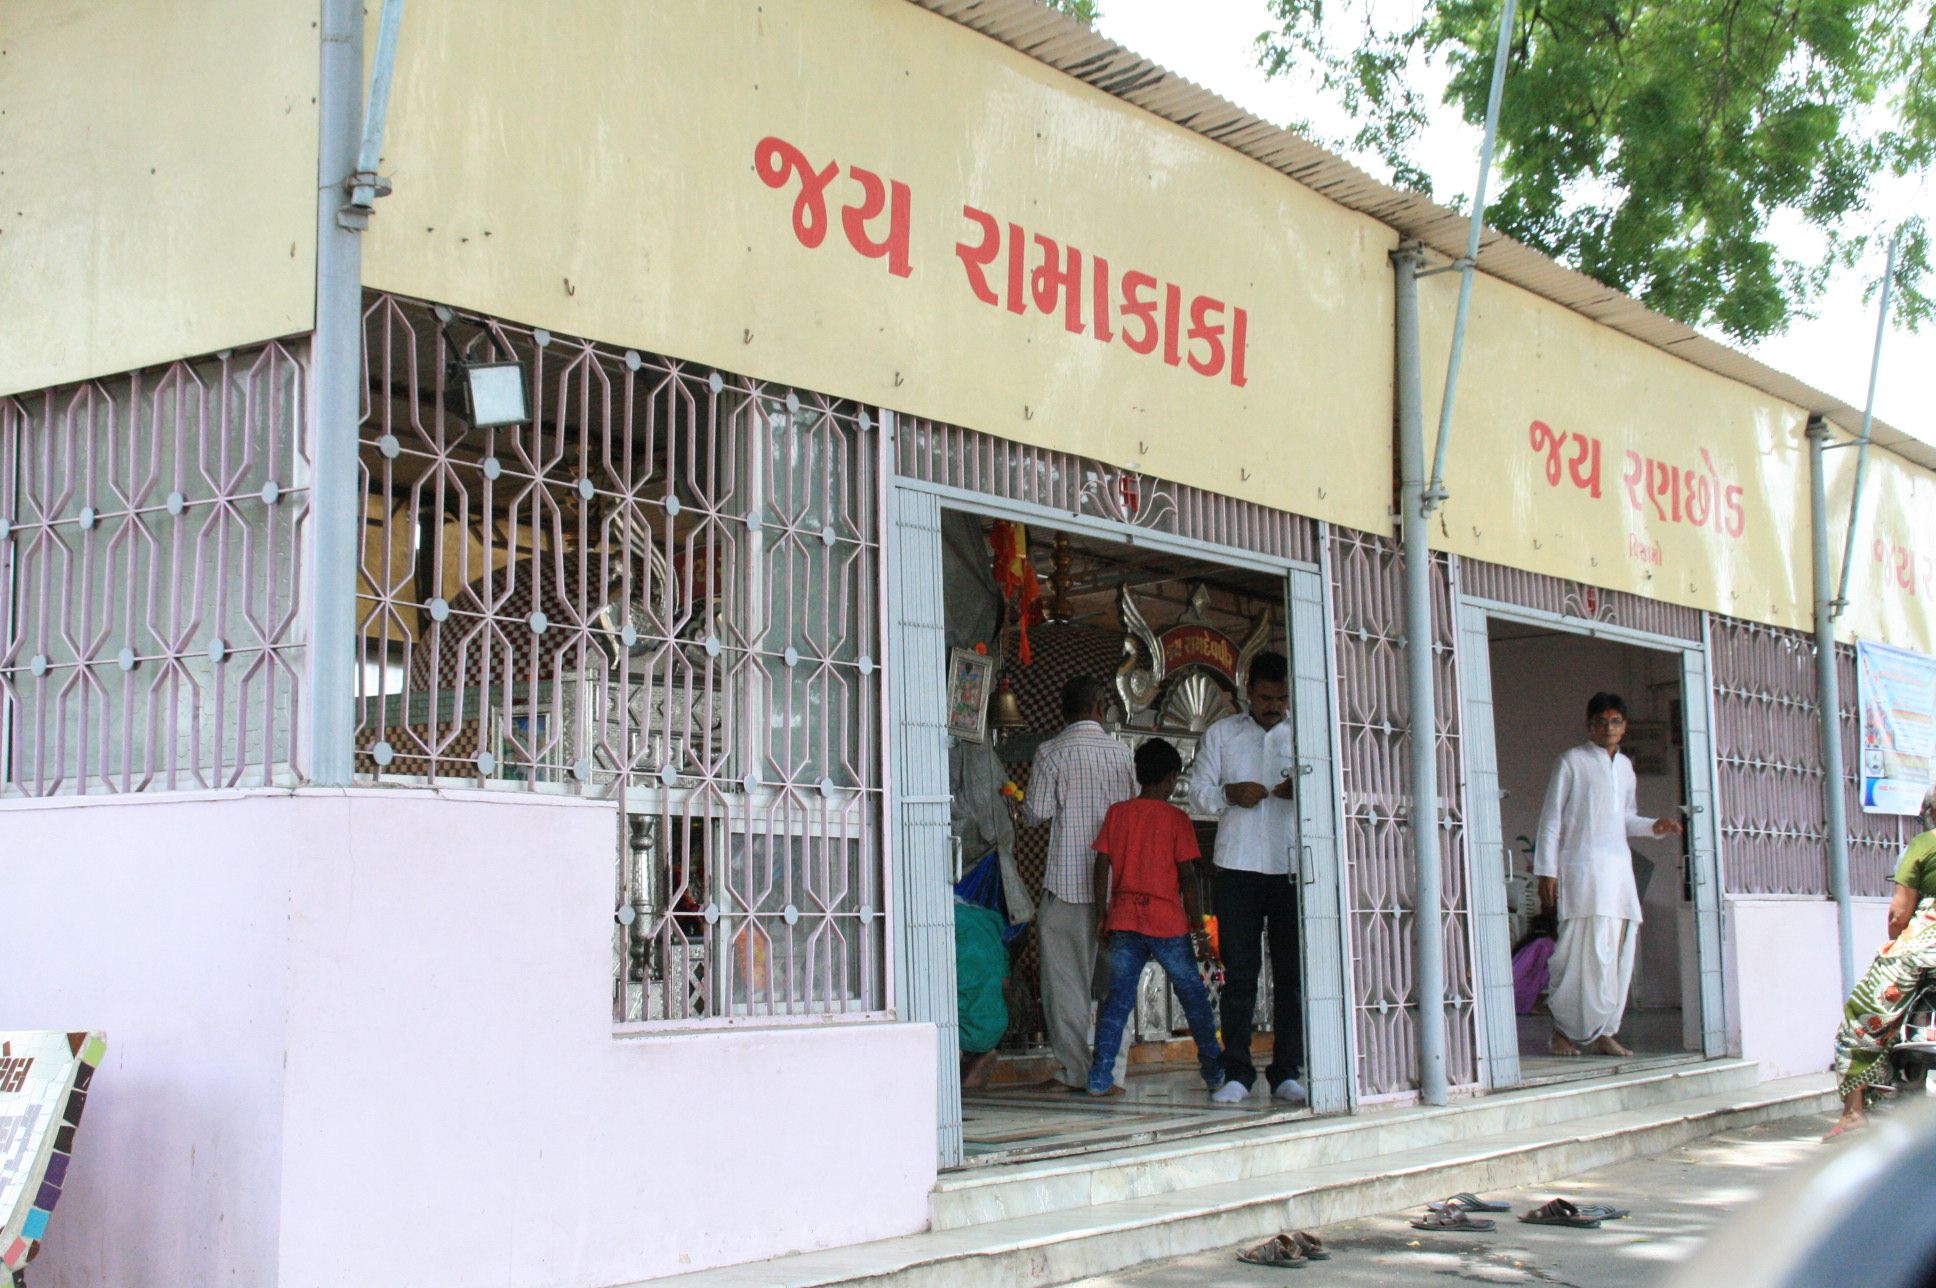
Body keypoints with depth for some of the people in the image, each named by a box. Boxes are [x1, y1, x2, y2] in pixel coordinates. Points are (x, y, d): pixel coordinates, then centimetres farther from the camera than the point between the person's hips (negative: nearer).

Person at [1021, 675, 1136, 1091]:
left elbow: (1036, 812, -6)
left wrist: (1023, 804, 15)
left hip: (1067, 882, -3)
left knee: (1066, 978, 3)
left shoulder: (1051, 752, -5)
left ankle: (1076, 1071, 2)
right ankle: (1112, 1069, 9)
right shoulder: (1122, 753, 4)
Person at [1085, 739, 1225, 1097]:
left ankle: (1100, 1076, -4)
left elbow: (1102, 866, 4)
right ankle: (1214, 1071, 17)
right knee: (1193, 994, 10)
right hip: (1167, 920, -3)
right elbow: (1187, 874, -6)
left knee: (1118, 997, 4)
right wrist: (1196, 918, 3)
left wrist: (1103, 914, 11)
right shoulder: (1176, 818, -3)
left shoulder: (1116, 813, 7)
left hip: (1123, 919, 3)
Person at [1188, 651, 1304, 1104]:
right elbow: (1198, 790, 8)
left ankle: (1286, 1072, 6)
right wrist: (1229, 794, -12)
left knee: (1291, 972, 1)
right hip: (1238, 867, 0)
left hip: (1292, 867, 1)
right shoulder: (1221, 734, 12)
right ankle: (1237, 1072, 2)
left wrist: (1304, 790, -13)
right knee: (1239, 972, -1)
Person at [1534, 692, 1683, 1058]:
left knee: (1619, 948, 1)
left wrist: (1654, 826, 8)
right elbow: (1551, 819, -1)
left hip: (1619, 866, 6)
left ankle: (1605, 1032, 7)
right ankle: (1563, 1030, -1)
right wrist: (1546, 871, -7)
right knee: (1588, 948, -11)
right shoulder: (1572, 761, 1)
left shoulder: (1625, 766, 19)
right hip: (1582, 866, -6)